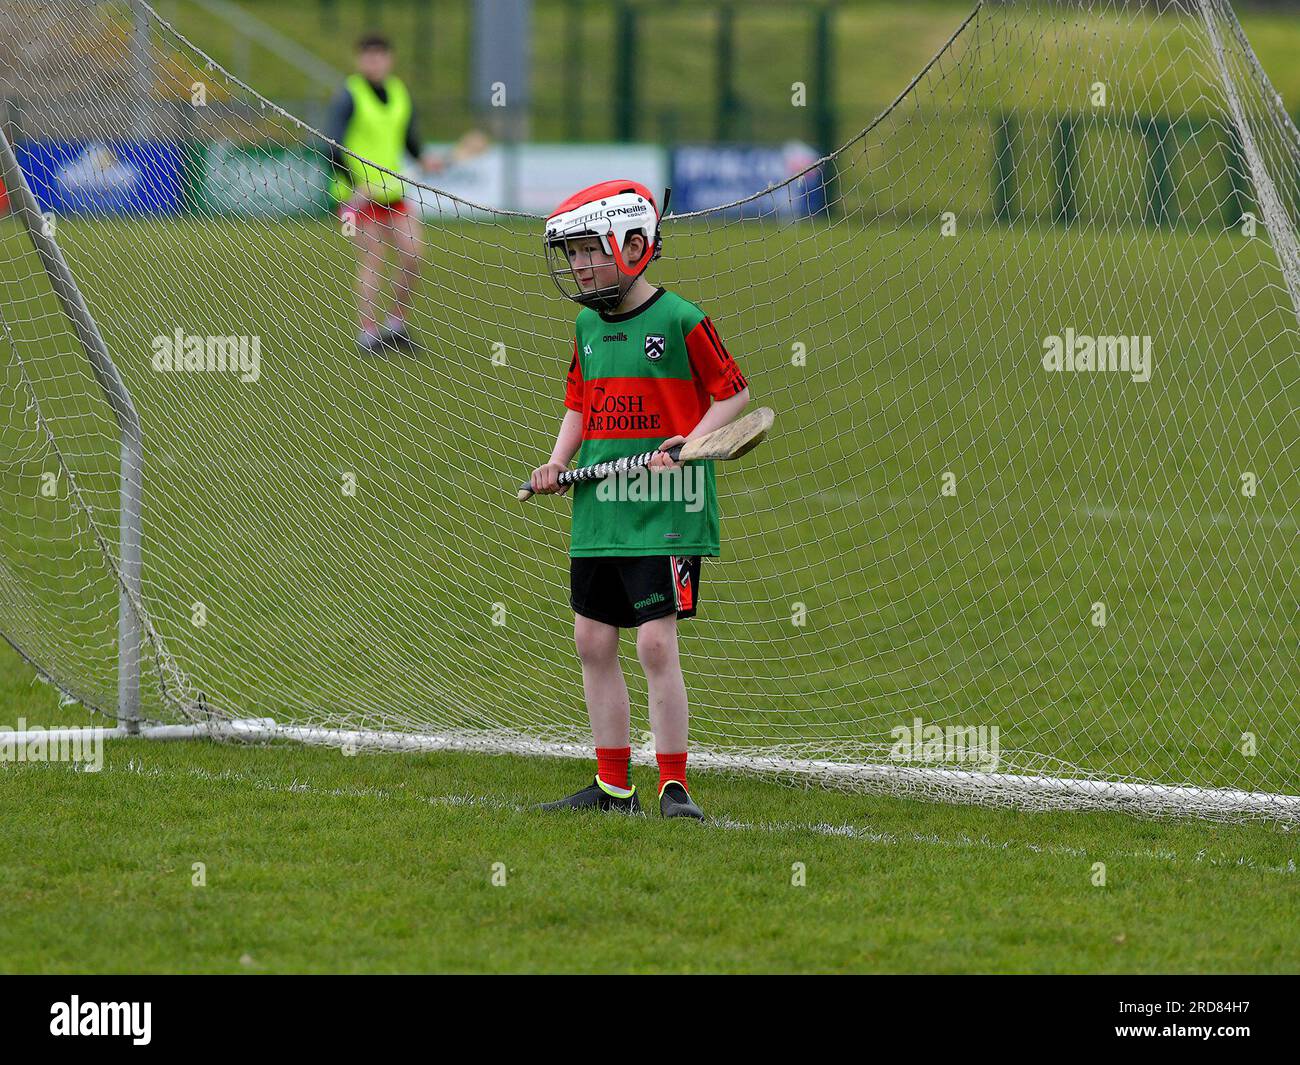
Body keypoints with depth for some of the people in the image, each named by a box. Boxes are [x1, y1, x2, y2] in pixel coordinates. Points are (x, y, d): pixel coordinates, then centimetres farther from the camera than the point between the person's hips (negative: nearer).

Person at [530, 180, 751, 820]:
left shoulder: (679, 320, -9)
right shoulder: (588, 326, 11)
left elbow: (734, 393, -3)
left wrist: (691, 443, -16)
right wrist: (558, 462, 7)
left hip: (666, 510, -7)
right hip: (597, 512, 7)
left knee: (656, 643, -12)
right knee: (593, 643, 8)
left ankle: (674, 787, -4)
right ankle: (612, 786, 17)